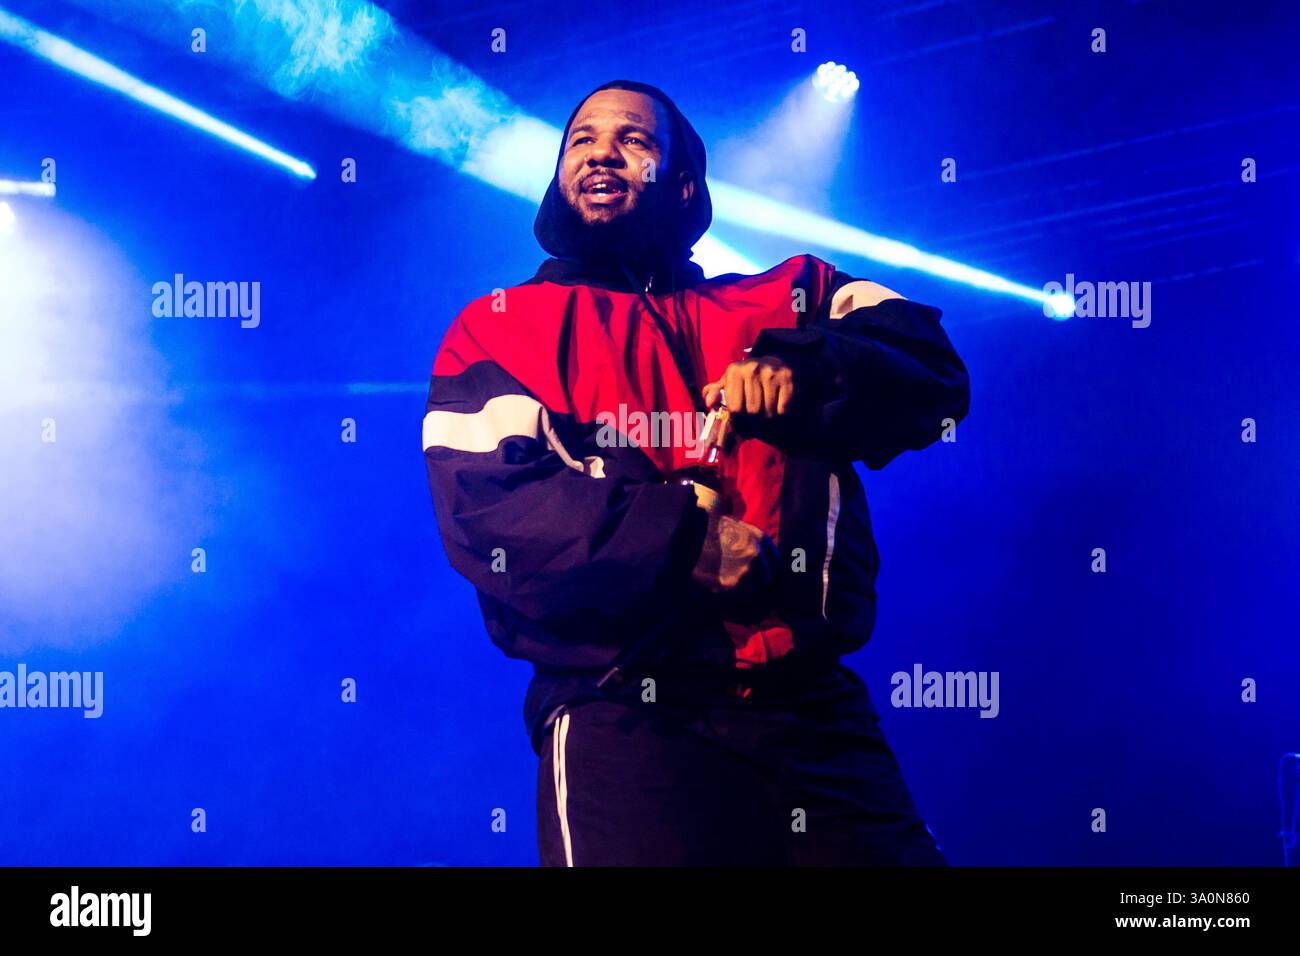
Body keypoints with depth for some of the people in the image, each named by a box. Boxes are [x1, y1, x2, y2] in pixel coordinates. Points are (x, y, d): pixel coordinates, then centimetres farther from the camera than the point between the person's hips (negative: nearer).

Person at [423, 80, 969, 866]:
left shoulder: (787, 303, 18)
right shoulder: (499, 329, 10)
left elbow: (931, 373, 3)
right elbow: (490, 511, -6)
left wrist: (806, 372, -16)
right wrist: (689, 540, -13)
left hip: (815, 706, 3)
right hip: (628, 713, -2)